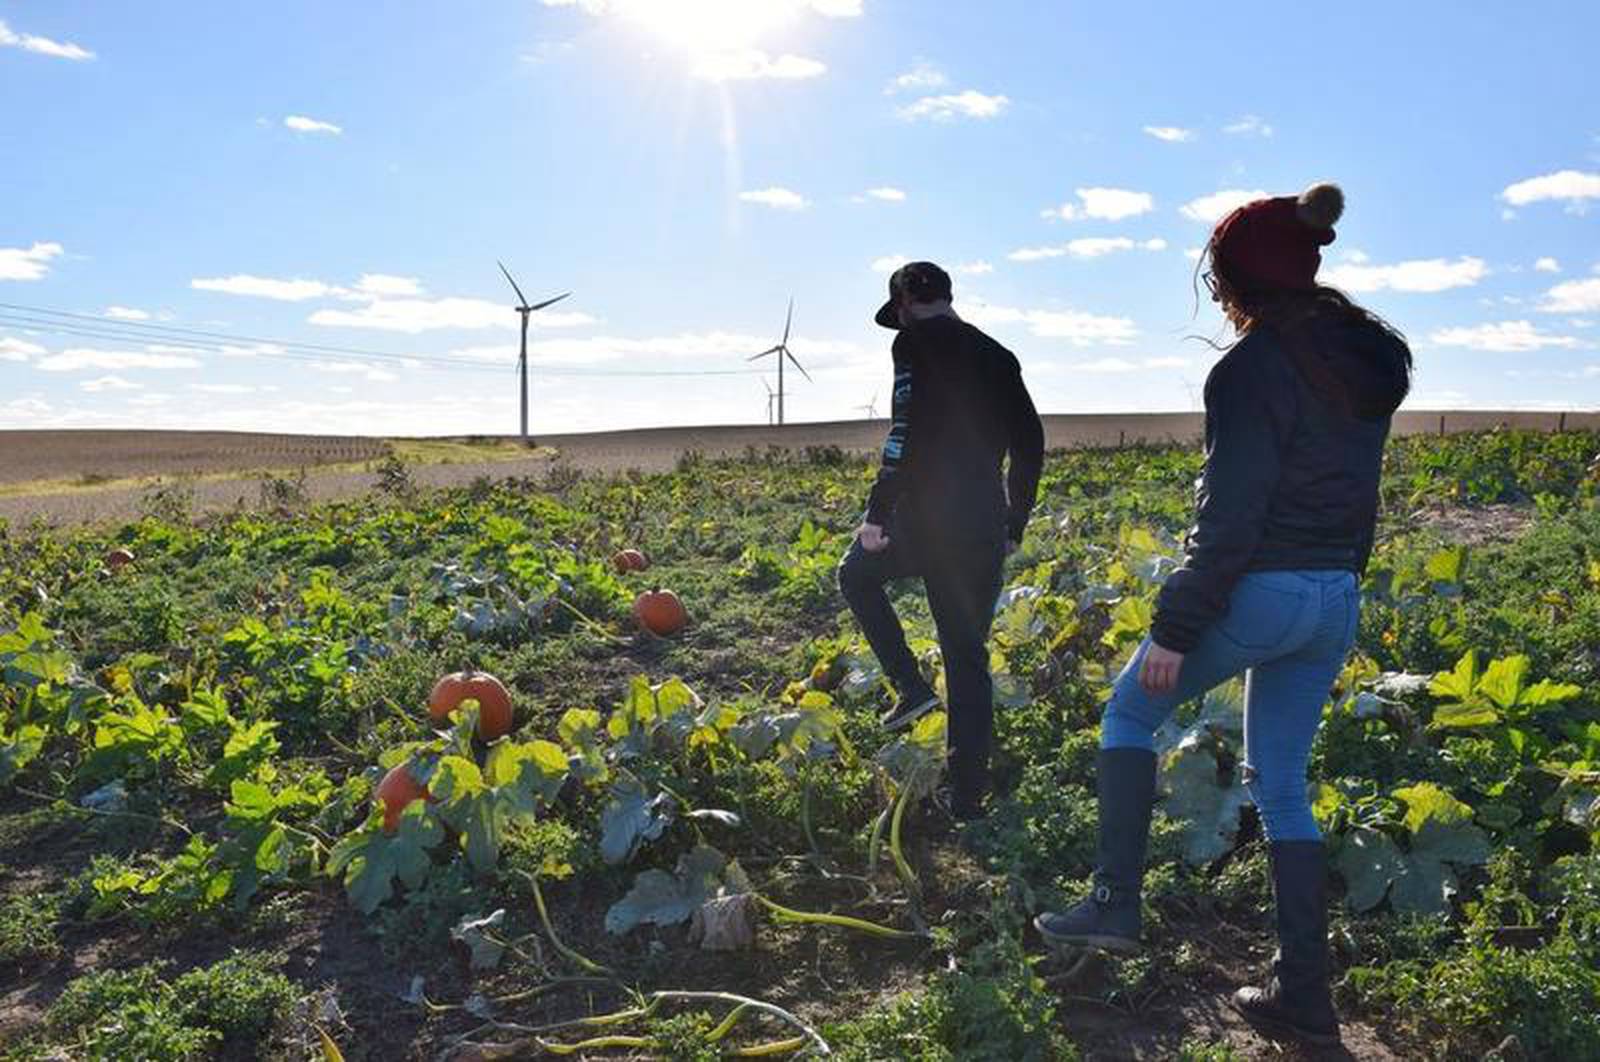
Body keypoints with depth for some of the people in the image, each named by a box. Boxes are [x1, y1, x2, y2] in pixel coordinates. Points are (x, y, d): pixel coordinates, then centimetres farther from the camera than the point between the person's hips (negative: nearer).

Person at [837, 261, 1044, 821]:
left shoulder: (916, 343, -3)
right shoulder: (998, 356, 17)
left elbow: (907, 431, -16)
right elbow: (1030, 444, 17)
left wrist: (877, 513, -13)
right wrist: (1013, 524, 23)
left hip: (929, 517, -6)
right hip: (984, 528, 6)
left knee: (857, 573, 24)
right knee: (969, 658, 12)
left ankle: (911, 685, 9)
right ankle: (968, 798, 15)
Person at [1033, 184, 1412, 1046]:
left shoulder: (1255, 367, -15)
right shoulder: (1371, 361, 11)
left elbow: (1229, 516, -20)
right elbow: (1348, 488, 16)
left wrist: (1173, 630, -16)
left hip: (1259, 592, -8)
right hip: (1337, 602, 8)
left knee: (1130, 710, 15)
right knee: (1281, 786, 15)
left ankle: (1115, 903, 13)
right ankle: (1303, 994, 18)